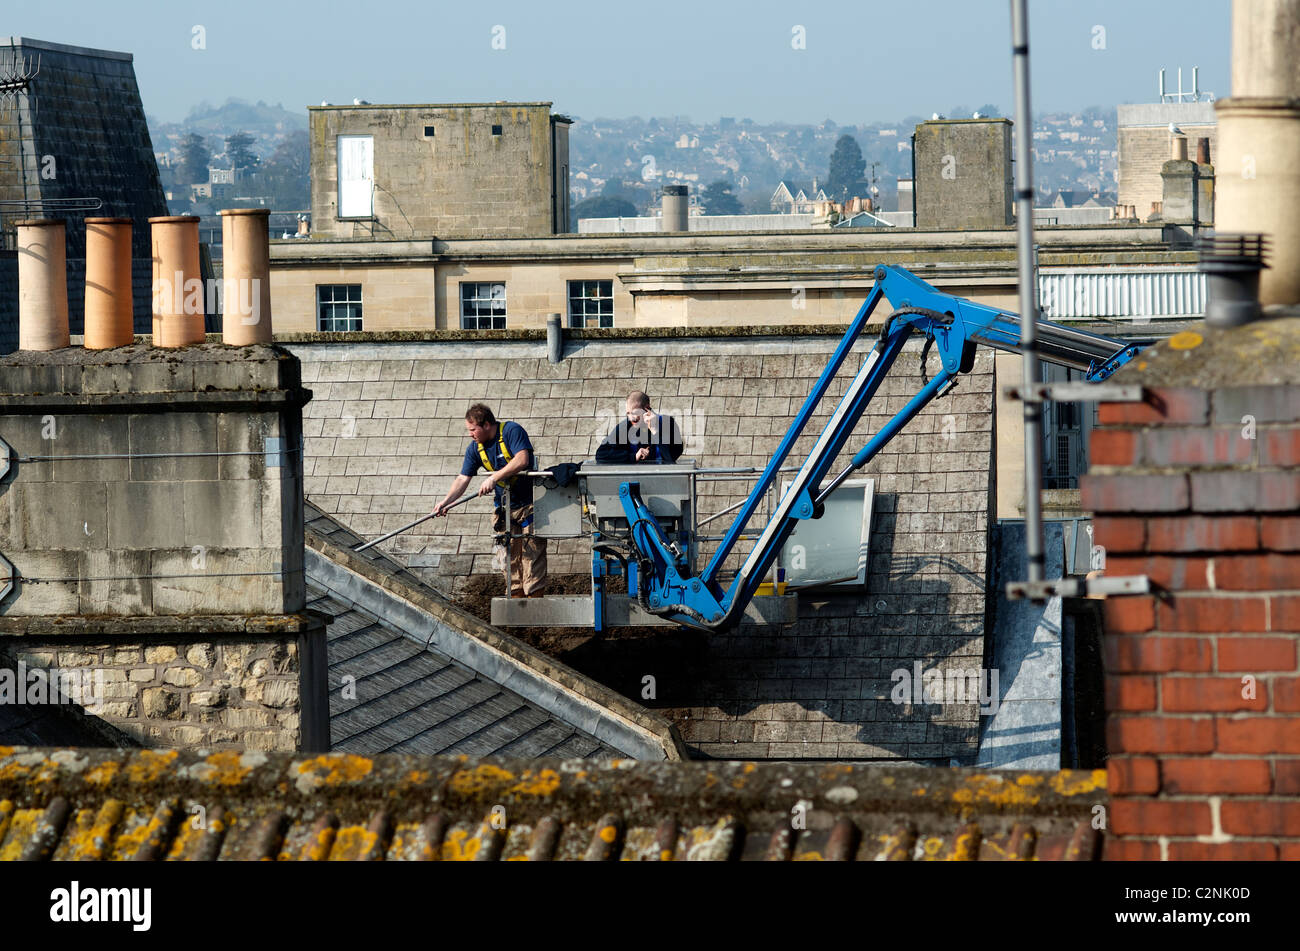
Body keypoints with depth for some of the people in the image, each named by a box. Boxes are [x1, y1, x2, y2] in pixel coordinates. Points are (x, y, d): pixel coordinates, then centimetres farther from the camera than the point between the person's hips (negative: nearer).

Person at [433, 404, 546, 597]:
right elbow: (463, 479, 3)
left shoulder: (512, 431, -15)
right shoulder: (475, 448, 3)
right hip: (505, 508, 6)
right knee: (511, 558, 3)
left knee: (533, 552, -9)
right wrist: (446, 502, -12)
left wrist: (494, 477, -33)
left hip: (529, 503, -6)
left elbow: (522, 460, -28)